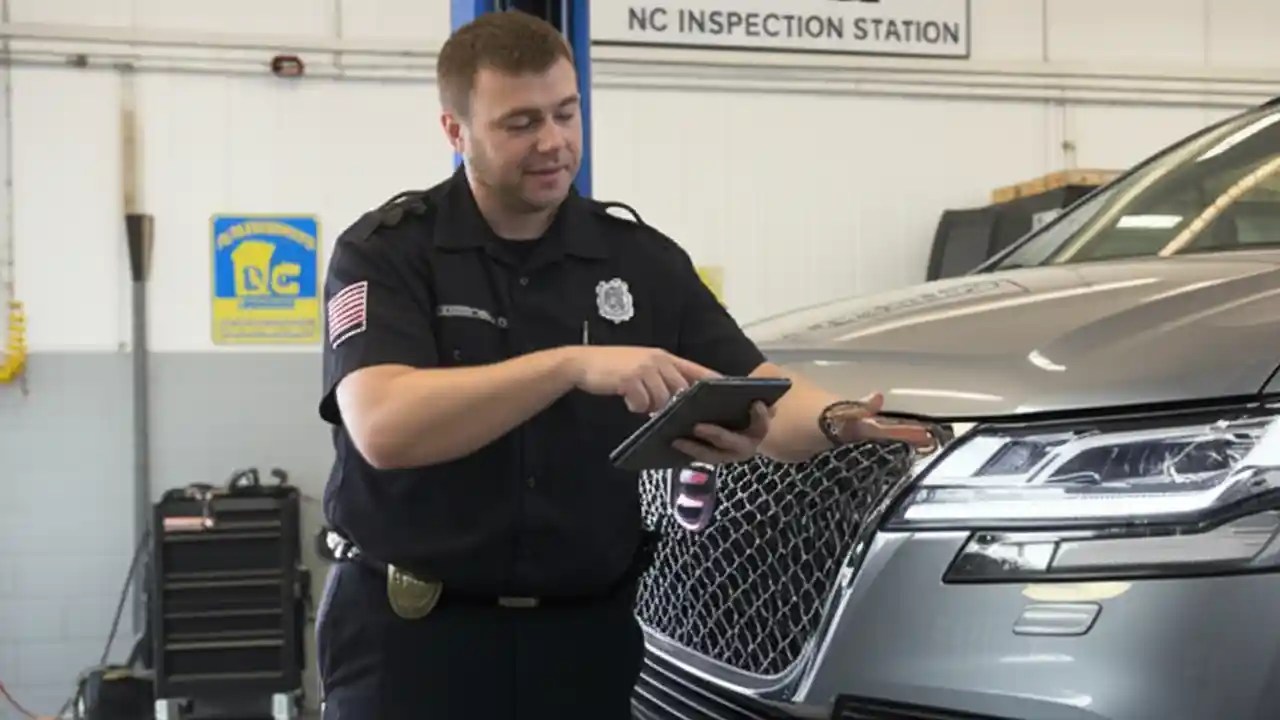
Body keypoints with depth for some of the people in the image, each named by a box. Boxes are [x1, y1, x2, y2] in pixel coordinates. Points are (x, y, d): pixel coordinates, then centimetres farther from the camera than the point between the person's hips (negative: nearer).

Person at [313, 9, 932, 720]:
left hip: (588, 630, 3)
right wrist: (572, 364, -33)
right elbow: (384, 426, -24)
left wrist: (835, 420, -24)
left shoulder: (641, 258, 3)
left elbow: (764, 398, -1)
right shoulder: (386, 252, -8)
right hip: (412, 631, -3)